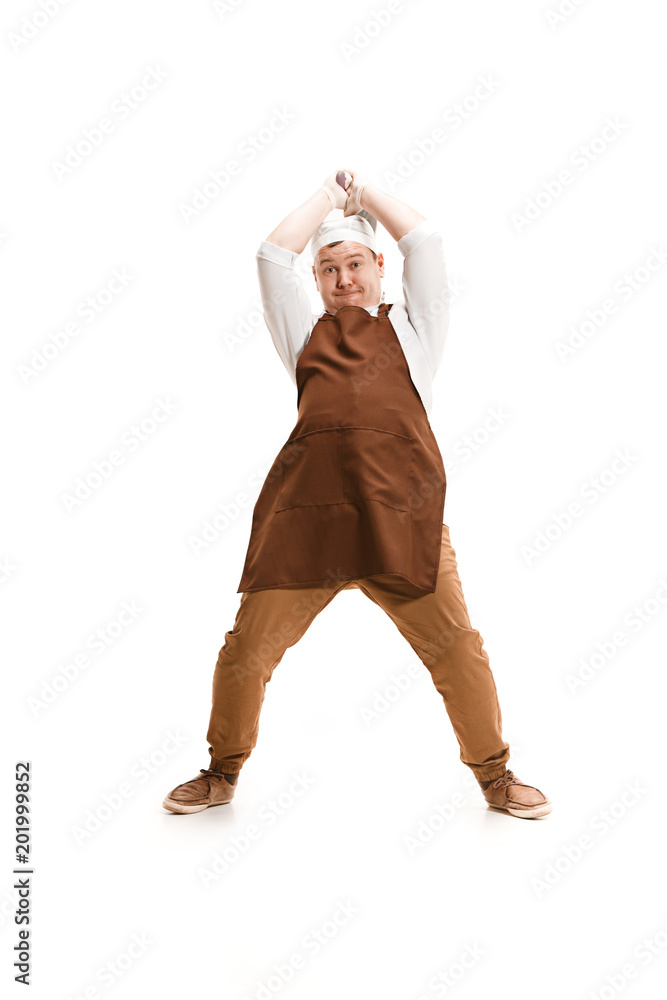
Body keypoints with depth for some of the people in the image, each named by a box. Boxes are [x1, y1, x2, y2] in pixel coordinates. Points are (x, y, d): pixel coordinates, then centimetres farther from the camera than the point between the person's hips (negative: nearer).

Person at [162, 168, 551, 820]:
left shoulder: (410, 326, 23)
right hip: (306, 511, 1)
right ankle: (221, 773, 25)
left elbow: (425, 242, 18)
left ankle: (496, 776, 21)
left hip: (401, 512, -1)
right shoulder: (307, 333, 26)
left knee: (456, 649, -2)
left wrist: (366, 191, 31)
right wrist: (328, 196, 32)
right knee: (248, 648, 2)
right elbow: (273, 255, 22)